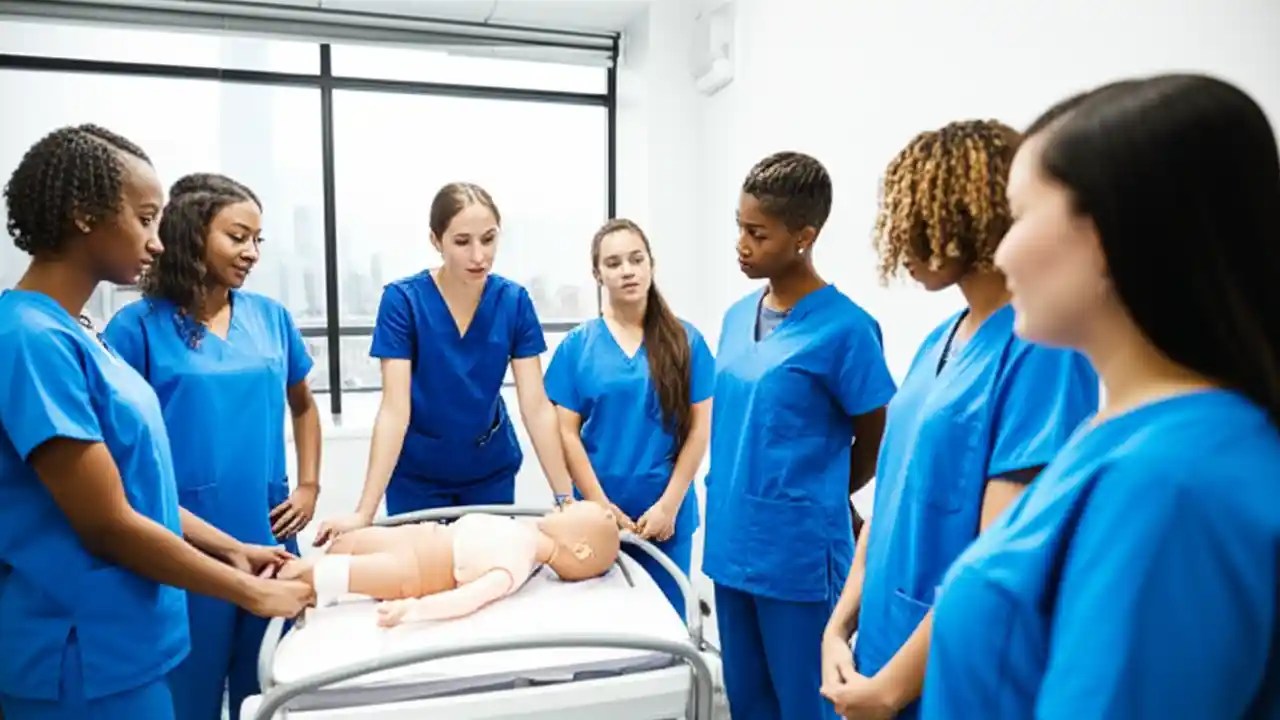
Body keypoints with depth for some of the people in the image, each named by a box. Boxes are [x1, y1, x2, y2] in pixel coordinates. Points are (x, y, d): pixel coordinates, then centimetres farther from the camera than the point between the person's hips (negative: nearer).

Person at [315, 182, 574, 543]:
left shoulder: (514, 301, -12)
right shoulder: (403, 300, -18)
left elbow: (536, 406, -13)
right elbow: (395, 409, -21)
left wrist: (564, 496, -18)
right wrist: (365, 511, -27)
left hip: (491, 471, 2)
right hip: (418, 476, -2)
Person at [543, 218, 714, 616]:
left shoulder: (685, 341, -1)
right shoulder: (577, 345, -1)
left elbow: (698, 428, -1)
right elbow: (567, 433, -3)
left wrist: (669, 505, -7)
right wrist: (602, 506, -9)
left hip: (667, 515, 0)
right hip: (600, 514, 0)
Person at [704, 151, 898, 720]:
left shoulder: (844, 328, -14)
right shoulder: (737, 317, 6)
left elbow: (876, 441, -5)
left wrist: (810, 503, 6)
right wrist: (724, 501, 11)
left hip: (799, 556, -6)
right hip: (731, 547, 6)